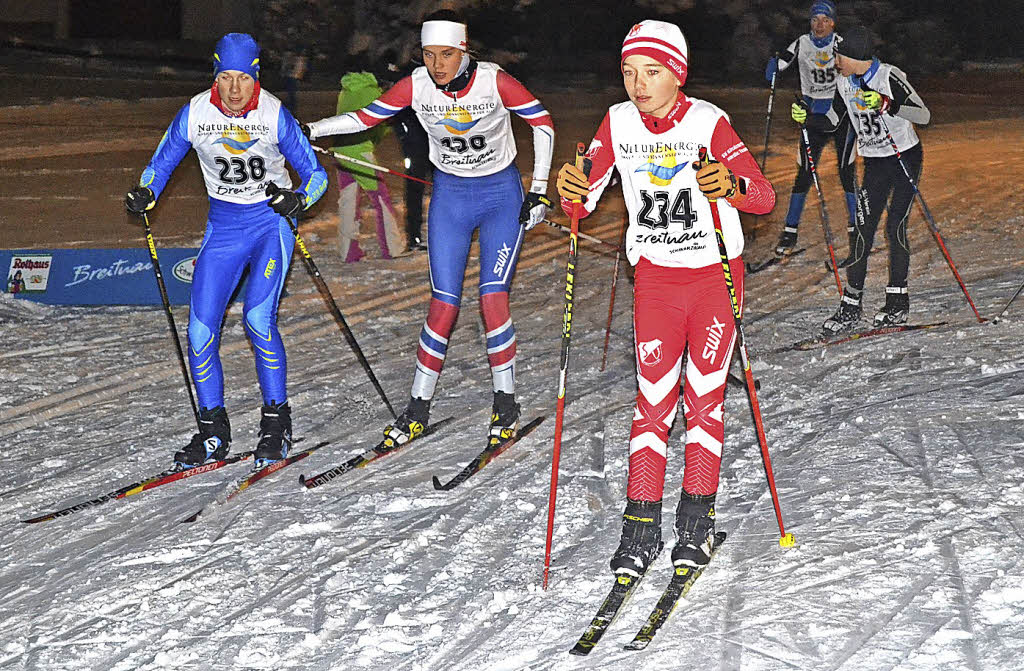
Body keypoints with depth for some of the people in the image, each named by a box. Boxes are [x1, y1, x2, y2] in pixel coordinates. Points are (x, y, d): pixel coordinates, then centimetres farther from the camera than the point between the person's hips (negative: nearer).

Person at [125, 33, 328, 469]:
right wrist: (145, 195, -16)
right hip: (223, 226, 3)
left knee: (258, 319, -21)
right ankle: (213, 433, 11)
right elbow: (161, 164, 4)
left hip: (271, 221, -3)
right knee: (200, 331, -4)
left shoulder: (275, 115, -15)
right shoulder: (195, 114, -9)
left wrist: (298, 199, -29)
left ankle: (277, 422, -4)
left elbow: (315, 174, -8)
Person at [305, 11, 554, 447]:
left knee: (493, 300, -12)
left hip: (502, 194, -2)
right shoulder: (416, 86, -14)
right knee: (443, 305, -3)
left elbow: (543, 122, -7)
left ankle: (506, 404, 3)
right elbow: (365, 117, -3)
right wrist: (309, 130, -14)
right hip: (449, 195, 2)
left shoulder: (494, 80, -20)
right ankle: (418, 411, 8)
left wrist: (539, 190, -7)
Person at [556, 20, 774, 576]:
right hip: (655, 277, 2)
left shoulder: (708, 122, -14)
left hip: (716, 275, -2)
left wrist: (731, 186, -41)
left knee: (704, 398, 0)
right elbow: (584, 200, -4)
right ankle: (641, 527, 2)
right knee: (653, 399, -2)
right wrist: (572, 192, -27)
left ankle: (696, 521, 11)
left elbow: (765, 196, -20)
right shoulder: (618, 122, -4)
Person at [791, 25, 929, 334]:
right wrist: (806, 117, -9)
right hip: (874, 164, 5)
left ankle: (898, 302, 3)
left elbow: (923, 115, -22)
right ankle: (850, 307, -5)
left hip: (906, 157, -5)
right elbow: (832, 122, 10)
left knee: (895, 227, -8)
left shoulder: (890, 77, -18)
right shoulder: (844, 83, 0)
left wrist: (887, 104, -36)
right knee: (863, 230, -4)